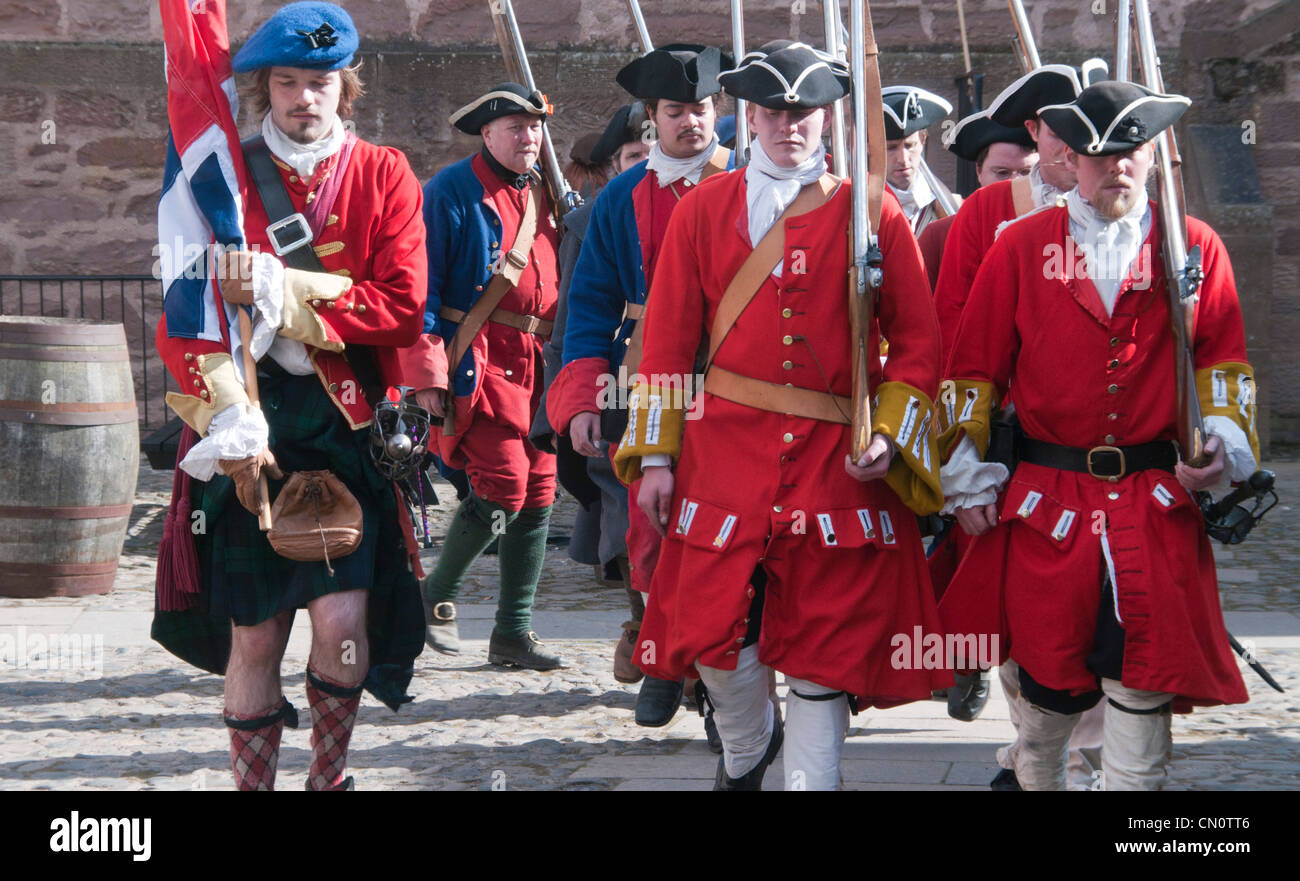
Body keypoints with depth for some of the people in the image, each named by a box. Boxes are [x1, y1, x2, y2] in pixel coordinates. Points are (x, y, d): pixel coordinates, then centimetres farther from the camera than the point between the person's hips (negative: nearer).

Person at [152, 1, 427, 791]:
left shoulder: (385, 177, 3)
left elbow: (402, 307, -9)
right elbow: (184, 319, -4)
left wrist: (284, 295, -17)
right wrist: (233, 424, -16)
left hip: (349, 429, 0)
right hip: (253, 430, 1)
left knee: (343, 621, -9)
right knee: (254, 635, 4)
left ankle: (329, 776, 15)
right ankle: (254, 782, 19)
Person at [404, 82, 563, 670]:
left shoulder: (546, 196, 15)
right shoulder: (451, 193, -4)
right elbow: (422, 290, -8)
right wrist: (428, 374, -14)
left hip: (538, 366, 7)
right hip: (478, 364, -7)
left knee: (538, 495, 4)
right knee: (504, 487, -16)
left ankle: (513, 632, 13)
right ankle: (438, 594, 7)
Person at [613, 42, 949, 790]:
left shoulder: (874, 214, 4)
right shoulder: (705, 208, 6)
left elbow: (918, 341, 4)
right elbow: (668, 338, 6)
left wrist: (888, 438, -9)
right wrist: (656, 455, 3)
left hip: (838, 465, -1)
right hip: (726, 453, 1)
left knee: (823, 648, 1)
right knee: (715, 632, 2)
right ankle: (746, 751, 32)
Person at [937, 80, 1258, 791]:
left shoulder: (1195, 247, 6)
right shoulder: (1021, 246, 4)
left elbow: (1223, 360, 10)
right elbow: (973, 366, 6)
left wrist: (1222, 445, -6)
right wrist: (968, 481, 3)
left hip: (1157, 506, 0)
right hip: (1045, 502, 0)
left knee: (1142, 680, -5)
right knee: (1046, 676, 7)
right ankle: (1035, 778, 33)